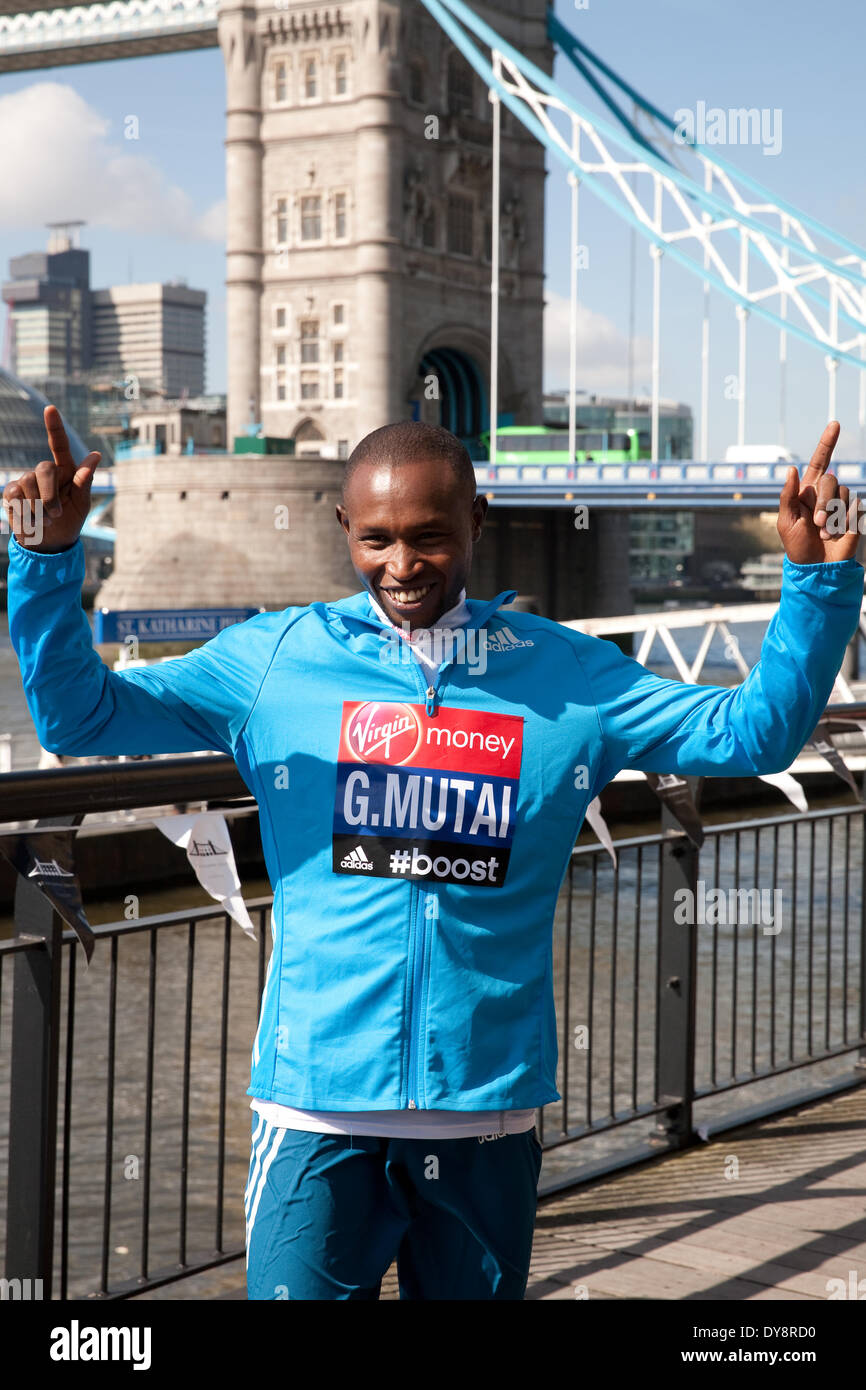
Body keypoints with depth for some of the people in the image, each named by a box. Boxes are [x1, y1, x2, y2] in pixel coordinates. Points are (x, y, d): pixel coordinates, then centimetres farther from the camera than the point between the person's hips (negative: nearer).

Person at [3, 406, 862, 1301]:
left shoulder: (568, 676, 3)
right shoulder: (275, 660, 1)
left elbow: (754, 732, 4)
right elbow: (79, 716, -1)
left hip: (488, 1107, 2)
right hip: (317, 1108, -1)